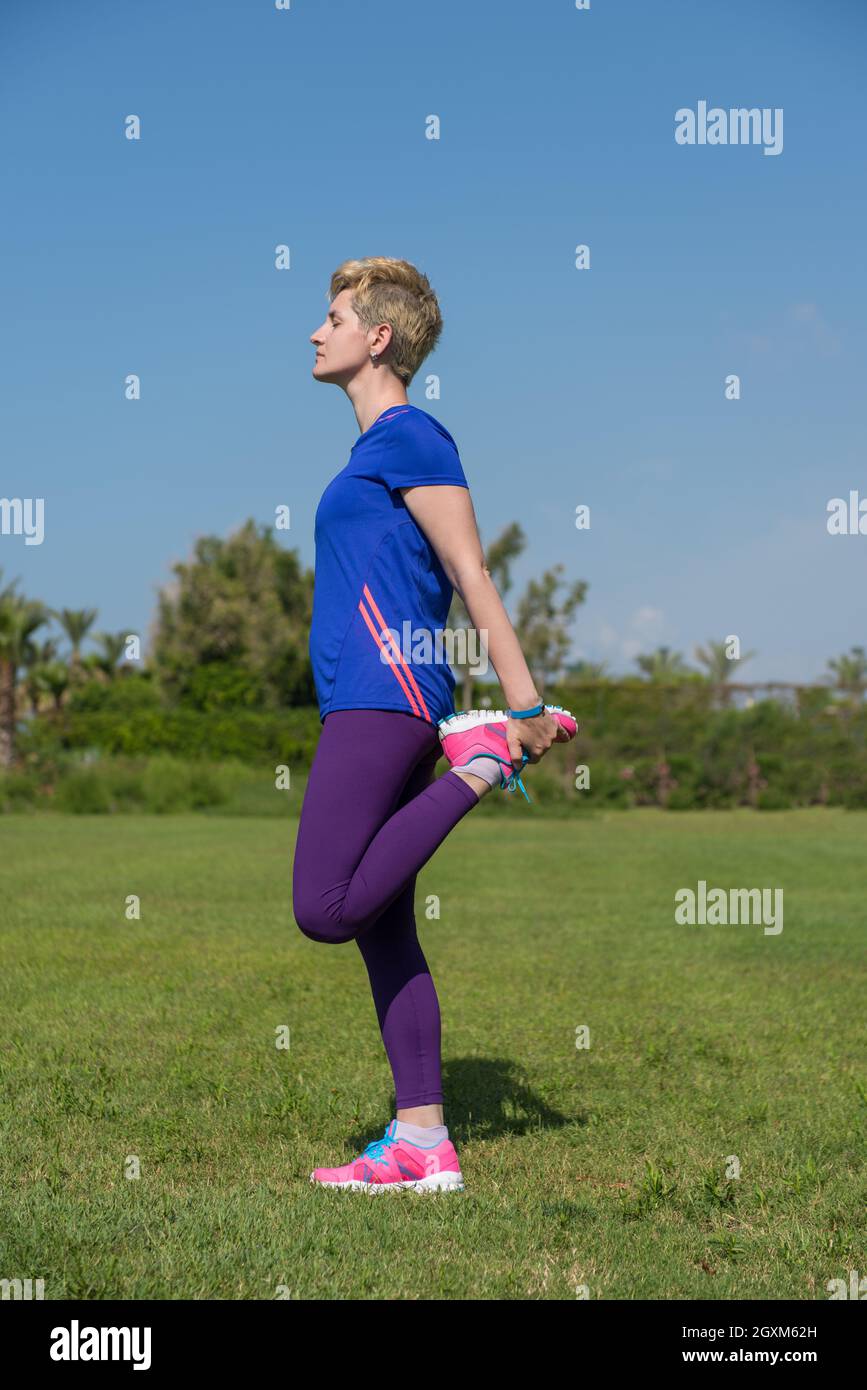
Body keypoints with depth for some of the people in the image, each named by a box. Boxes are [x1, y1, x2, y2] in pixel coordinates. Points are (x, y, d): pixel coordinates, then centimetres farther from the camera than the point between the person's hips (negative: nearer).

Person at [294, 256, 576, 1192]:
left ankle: (481, 764, -8)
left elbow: (471, 572, -11)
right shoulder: (375, 449, 23)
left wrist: (524, 701, -14)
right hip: (367, 704, 10)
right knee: (383, 931, 6)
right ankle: (422, 1143, 8)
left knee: (326, 908, -17)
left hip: (384, 696, -10)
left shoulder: (410, 435, -5)